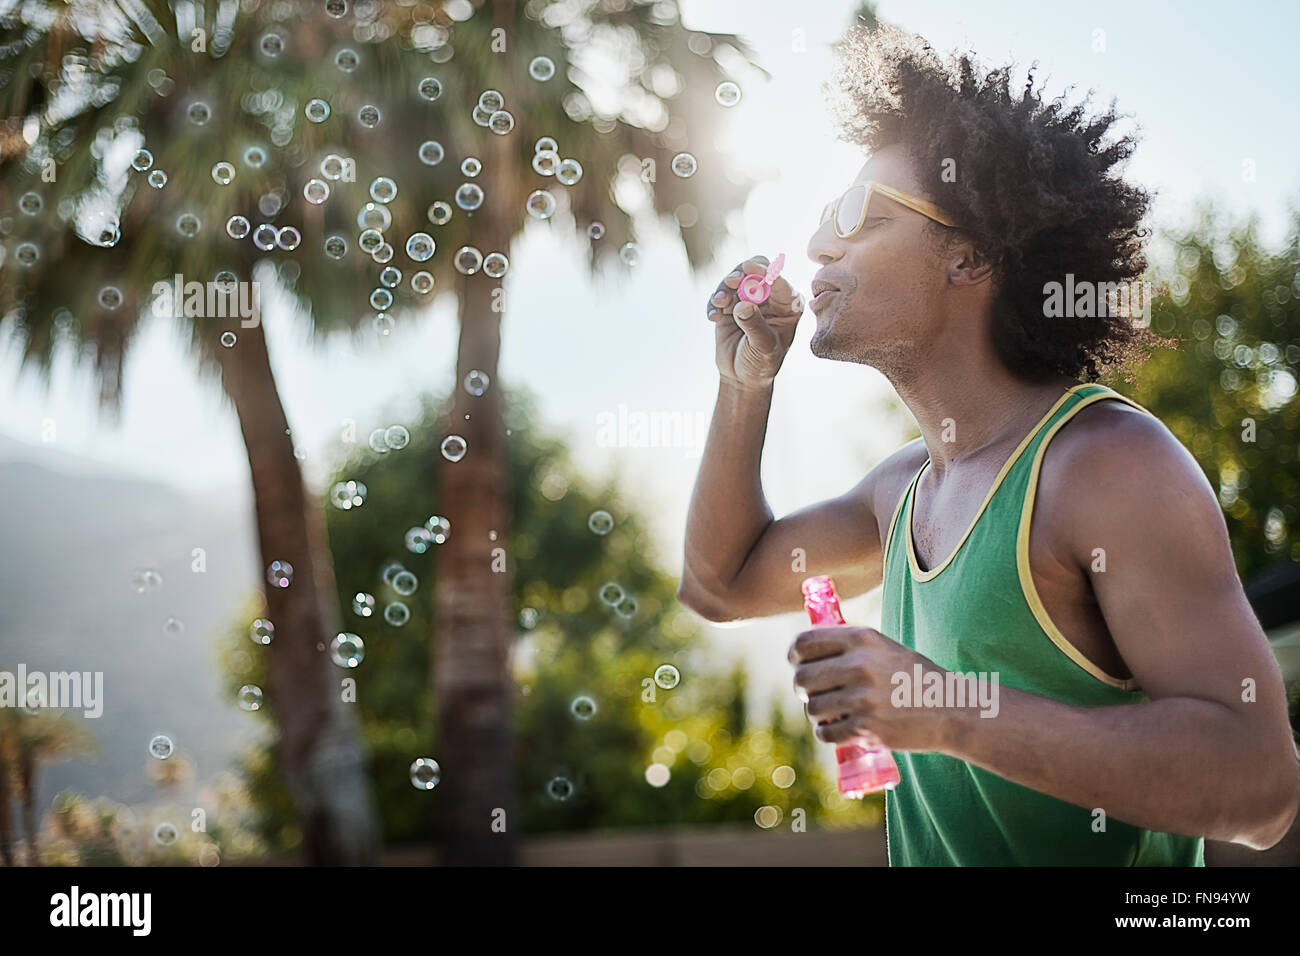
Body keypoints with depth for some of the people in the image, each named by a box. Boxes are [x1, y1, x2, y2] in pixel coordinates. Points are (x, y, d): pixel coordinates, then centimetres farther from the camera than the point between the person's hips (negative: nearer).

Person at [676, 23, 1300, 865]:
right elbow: (724, 583, 20)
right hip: (930, 852, 6)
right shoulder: (906, 484, 9)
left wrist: (950, 714, -26)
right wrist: (745, 382, 9)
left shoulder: (1110, 463, -14)